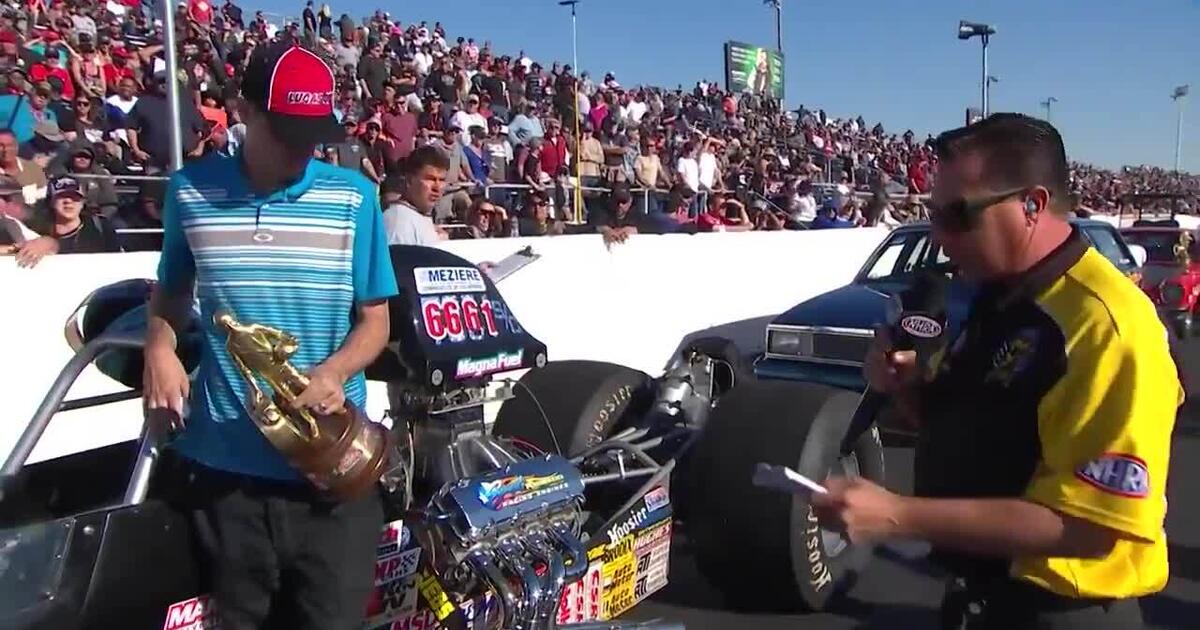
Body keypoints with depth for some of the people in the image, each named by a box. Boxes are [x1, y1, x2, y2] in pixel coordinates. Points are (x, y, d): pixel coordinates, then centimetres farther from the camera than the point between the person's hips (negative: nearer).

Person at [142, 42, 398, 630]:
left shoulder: (353, 197, -2)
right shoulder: (190, 190, 2)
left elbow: (374, 319, 1)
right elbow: (170, 292, 18)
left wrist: (334, 372, -18)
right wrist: (159, 349, -1)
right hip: (224, 463, 2)